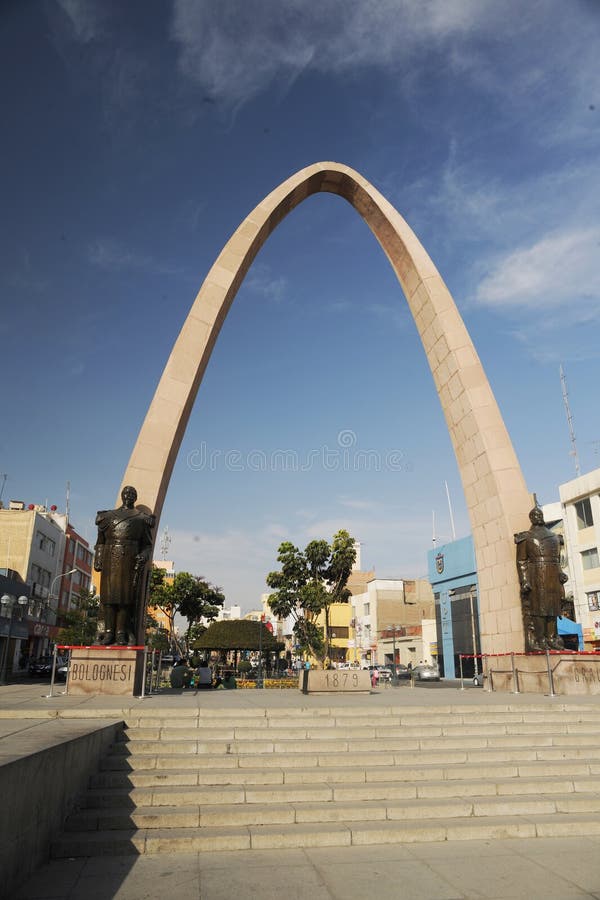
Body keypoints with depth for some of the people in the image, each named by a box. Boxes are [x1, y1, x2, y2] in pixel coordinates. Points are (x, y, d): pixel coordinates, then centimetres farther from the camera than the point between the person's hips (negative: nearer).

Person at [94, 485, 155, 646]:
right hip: (110, 560, 2)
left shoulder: (142, 519, 11)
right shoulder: (108, 517, 17)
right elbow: (100, 542, 16)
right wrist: (98, 561, 5)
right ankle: (109, 632, 1)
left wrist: (144, 556, -11)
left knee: (126, 595, -6)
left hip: (130, 561, -2)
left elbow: (147, 544, 8)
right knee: (109, 594, -3)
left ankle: (122, 633, -4)